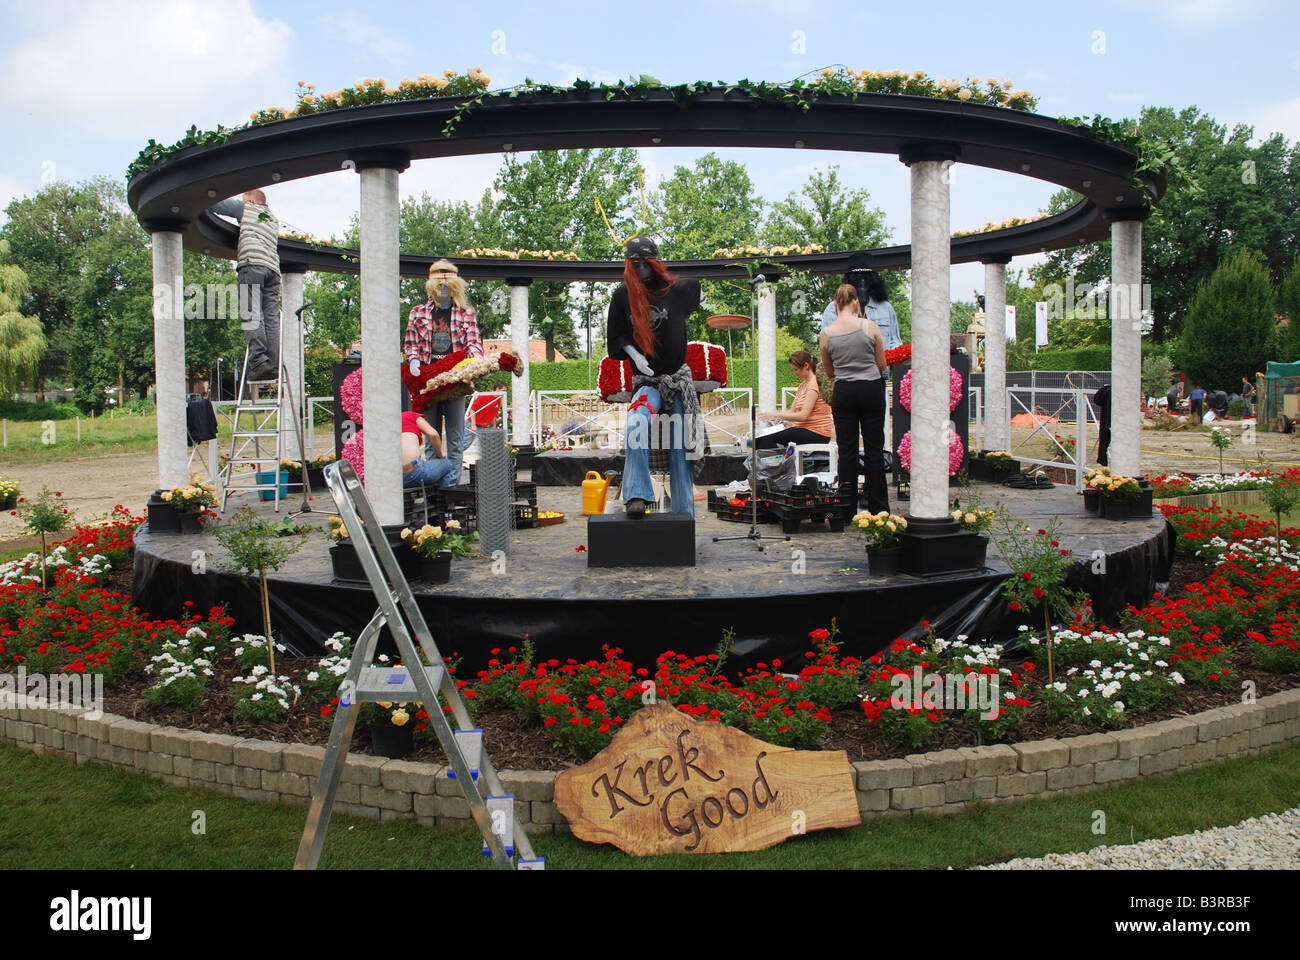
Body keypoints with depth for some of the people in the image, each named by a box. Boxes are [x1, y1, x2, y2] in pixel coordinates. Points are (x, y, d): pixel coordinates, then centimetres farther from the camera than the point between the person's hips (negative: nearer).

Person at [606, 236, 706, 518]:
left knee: (680, 448, 0)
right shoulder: (622, 296, 2)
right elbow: (616, 337, 6)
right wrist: (633, 353, -8)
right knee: (637, 423, -32)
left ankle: (685, 516, 7)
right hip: (646, 381, -1)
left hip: (678, 377, 1)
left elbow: (697, 290, 25)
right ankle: (636, 497, -35)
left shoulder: (677, 289, 1)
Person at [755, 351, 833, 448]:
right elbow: (792, 411, 15)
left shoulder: (814, 385, -12)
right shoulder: (802, 385, 20)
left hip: (817, 433, -9)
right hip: (804, 429, 9)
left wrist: (777, 415, -16)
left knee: (768, 439, -24)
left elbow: (803, 416, -19)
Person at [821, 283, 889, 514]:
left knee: (847, 450, 7)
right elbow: (882, 365, 2)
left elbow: (829, 372, 8)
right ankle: (878, 507, 11)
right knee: (874, 449, 6)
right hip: (872, 389, -1)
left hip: (844, 392, 1)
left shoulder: (827, 334, -3)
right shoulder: (870, 326, -6)